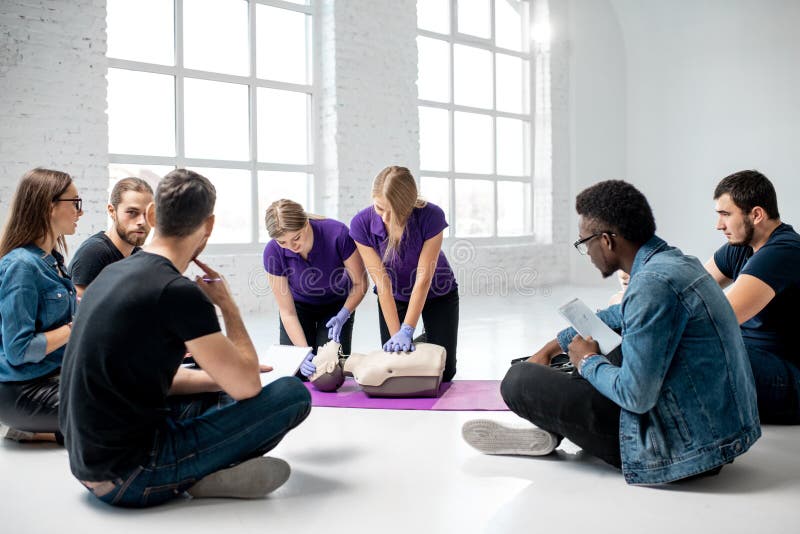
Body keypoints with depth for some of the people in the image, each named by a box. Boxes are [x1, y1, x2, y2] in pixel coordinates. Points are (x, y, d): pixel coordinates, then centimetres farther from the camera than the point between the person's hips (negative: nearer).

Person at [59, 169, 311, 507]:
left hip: (90, 462, 9)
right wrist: (228, 305, -2)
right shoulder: (179, 292, -20)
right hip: (128, 478, -9)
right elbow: (248, 387, -13)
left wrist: (224, 378, 11)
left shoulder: (114, 273, 6)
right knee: (292, 394, -9)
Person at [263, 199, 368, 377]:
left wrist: (343, 316, -30)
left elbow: (360, 284, -17)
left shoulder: (338, 234, -34)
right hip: (300, 306, 1)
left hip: (337, 305, -1)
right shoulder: (273, 253, -29)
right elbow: (287, 312, -20)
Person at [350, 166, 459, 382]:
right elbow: (382, 284, -25)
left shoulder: (431, 216, -32)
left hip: (437, 294, -1)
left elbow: (423, 279, -30)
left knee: (443, 371, -4)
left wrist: (406, 332, -33)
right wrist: (396, 335, -29)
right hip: (395, 297, 1)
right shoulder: (362, 224, -27)